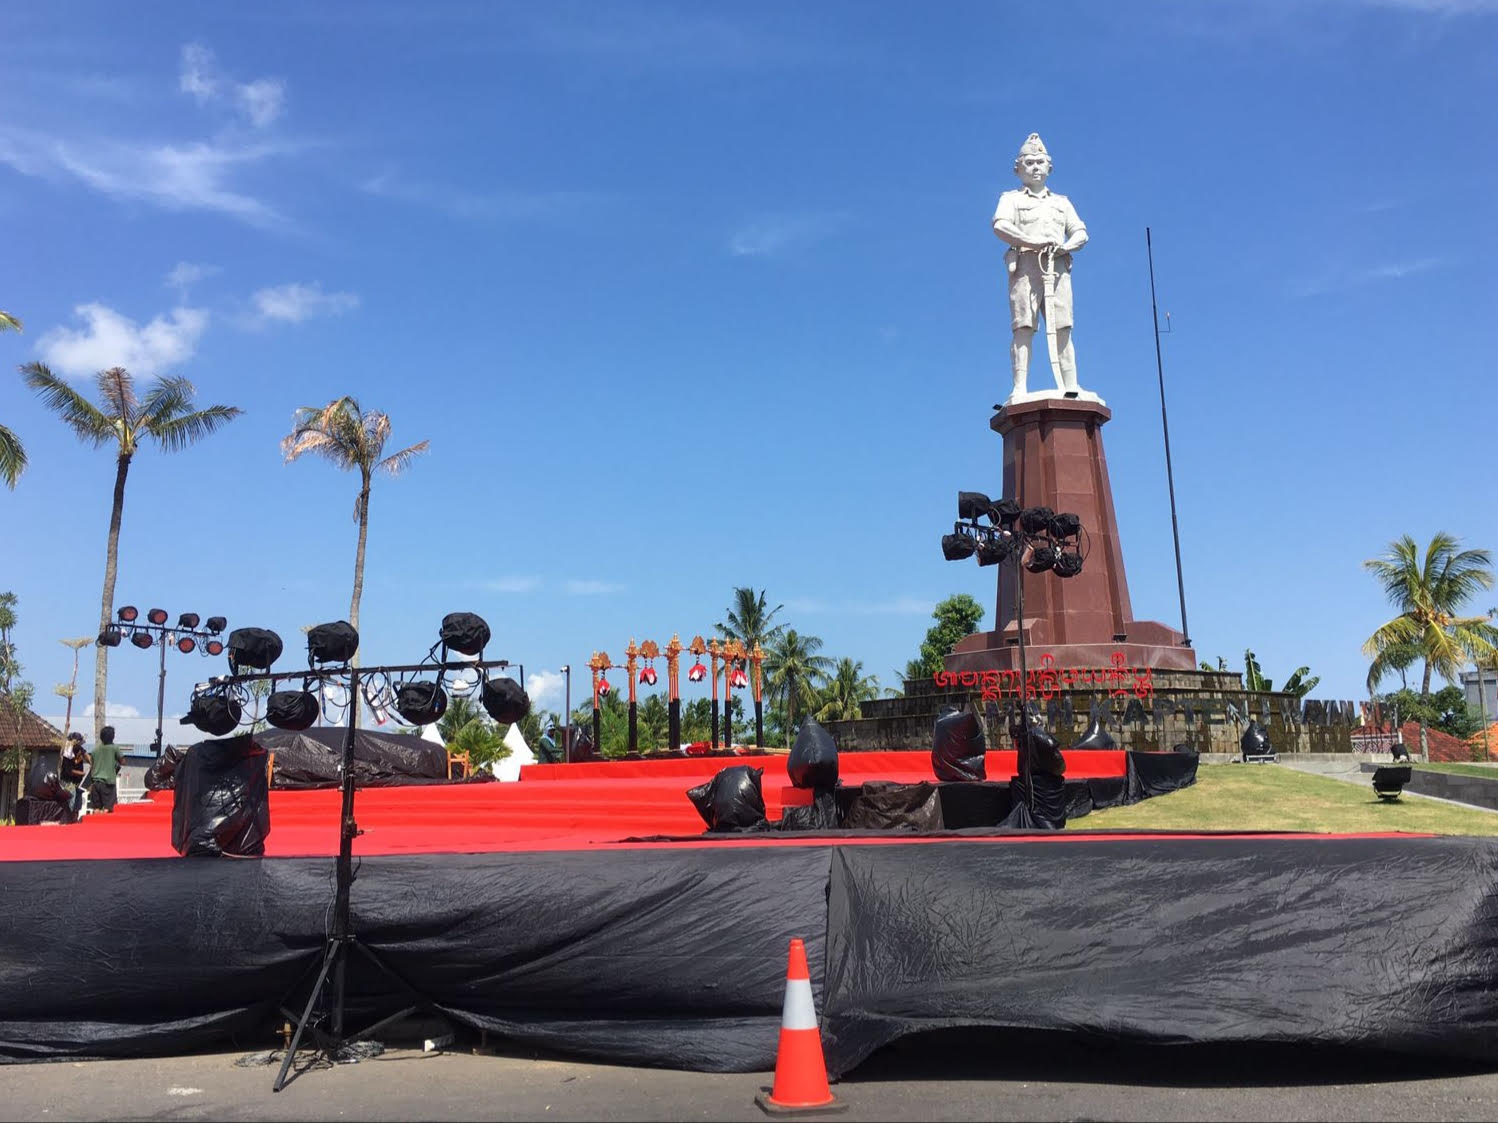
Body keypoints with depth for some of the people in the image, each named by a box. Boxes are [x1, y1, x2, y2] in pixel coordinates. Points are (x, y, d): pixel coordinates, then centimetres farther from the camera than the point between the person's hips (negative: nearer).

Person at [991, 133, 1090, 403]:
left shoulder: (1062, 202, 29)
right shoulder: (1011, 198, 17)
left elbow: (1081, 233, 19)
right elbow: (1000, 226, -4)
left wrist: (1067, 246, -5)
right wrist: (1033, 241, -14)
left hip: (1057, 267, 3)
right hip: (1025, 264, -3)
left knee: (1062, 329, -6)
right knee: (1024, 327, -13)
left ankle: (1070, 388, -11)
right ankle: (1020, 388, -19)